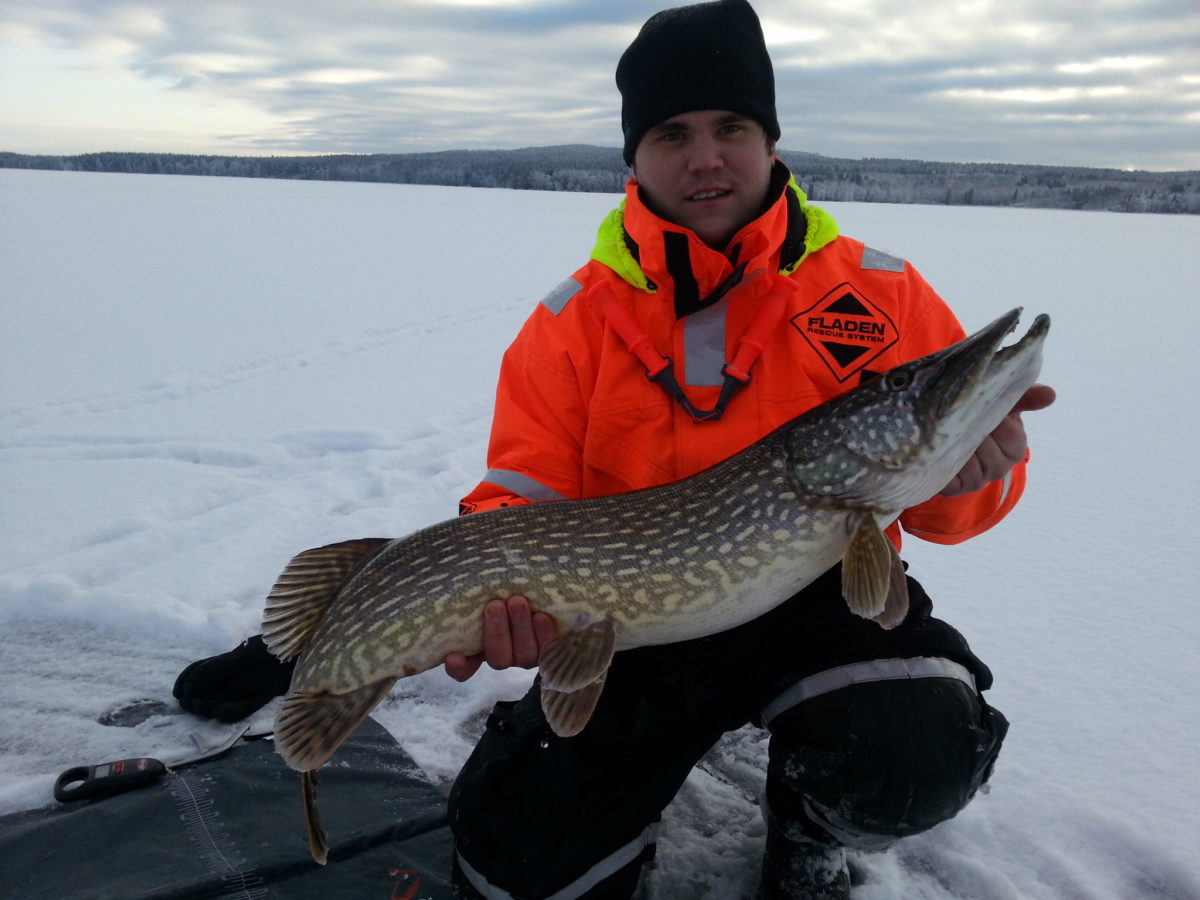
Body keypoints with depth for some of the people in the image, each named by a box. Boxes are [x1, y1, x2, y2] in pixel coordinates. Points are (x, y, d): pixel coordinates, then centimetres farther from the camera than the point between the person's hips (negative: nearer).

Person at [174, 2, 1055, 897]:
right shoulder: (574, 320, -2)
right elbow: (521, 495, -5)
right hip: (639, 616, 1)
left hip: (821, 599, 0)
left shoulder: (881, 292, -4)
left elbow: (939, 479, -1)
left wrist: (967, 479, -26)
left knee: (916, 756, -30)